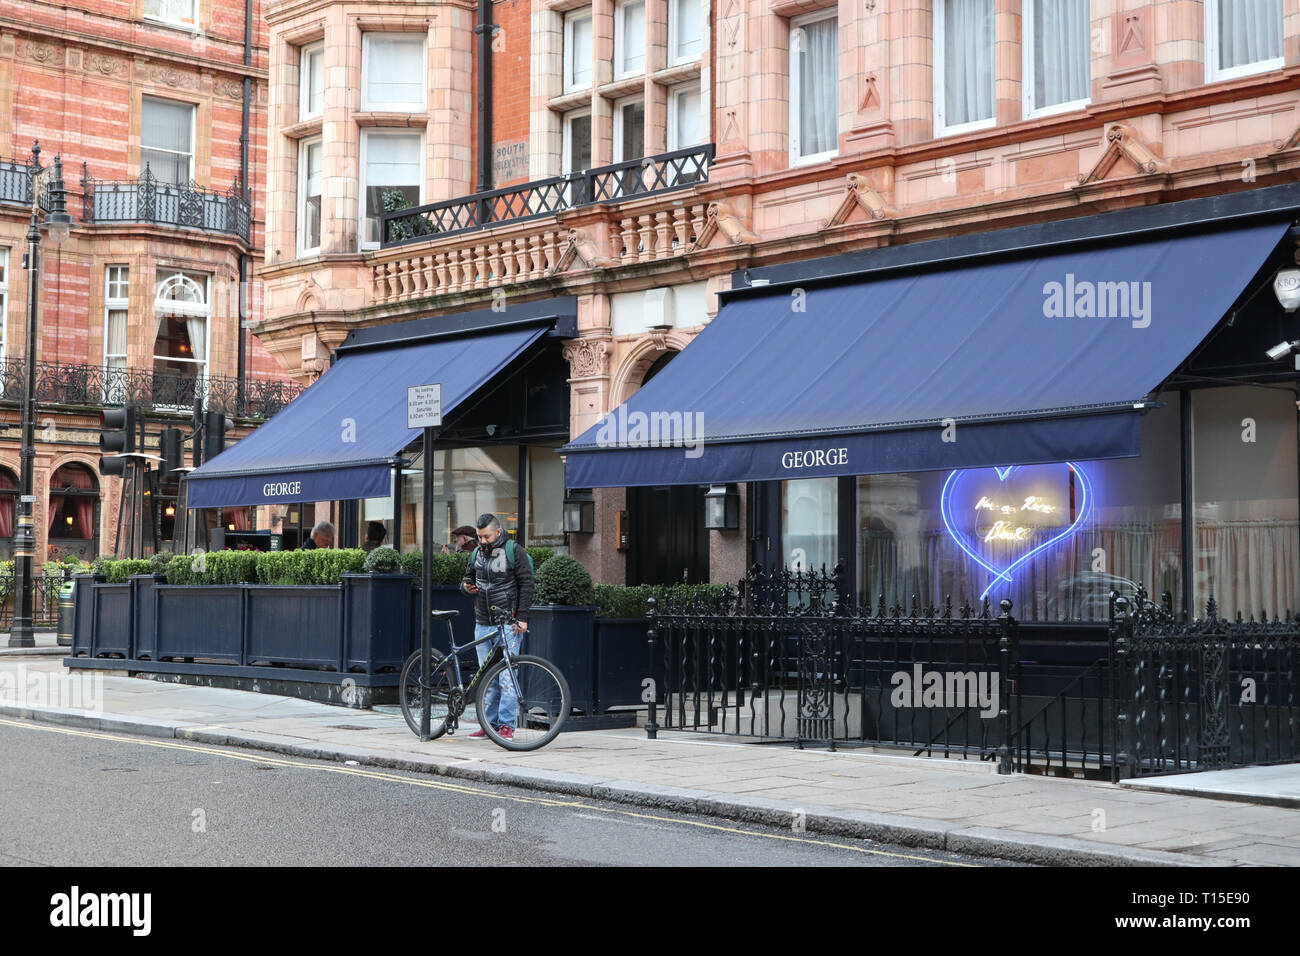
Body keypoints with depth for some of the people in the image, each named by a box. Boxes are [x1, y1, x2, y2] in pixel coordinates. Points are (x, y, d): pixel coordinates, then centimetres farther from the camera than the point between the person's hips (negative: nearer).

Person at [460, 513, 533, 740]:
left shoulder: (515, 553, -3)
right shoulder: (477, 554, 13)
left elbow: (526, 585, -5)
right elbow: (468, 576, 26)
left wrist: (522, 618, -12)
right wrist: (466, 586, 1)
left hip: (508, 625, -6)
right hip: (482, 625, 6)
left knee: (506, 676, -9)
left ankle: (506, 724, -6)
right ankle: (489, 724, 13)